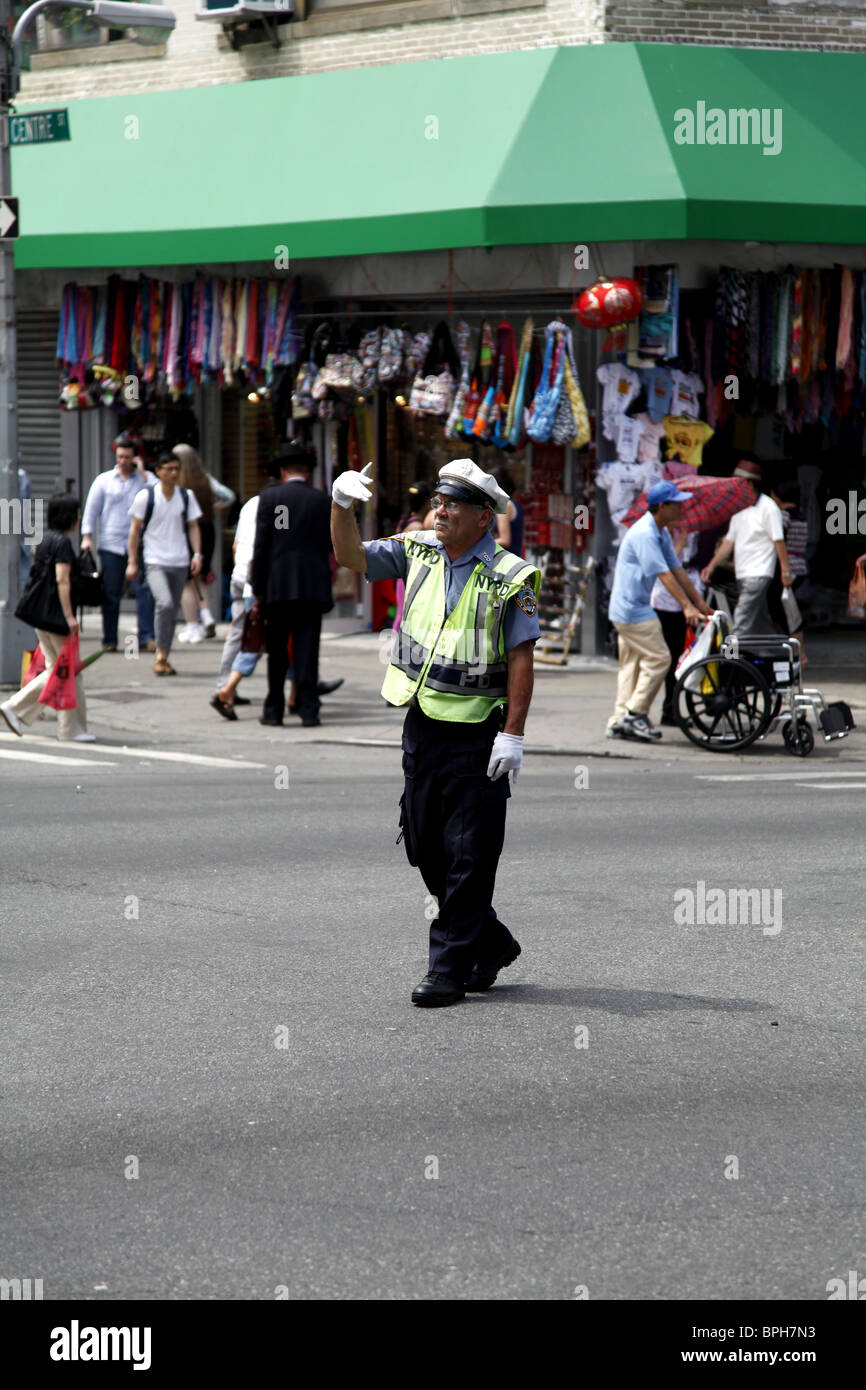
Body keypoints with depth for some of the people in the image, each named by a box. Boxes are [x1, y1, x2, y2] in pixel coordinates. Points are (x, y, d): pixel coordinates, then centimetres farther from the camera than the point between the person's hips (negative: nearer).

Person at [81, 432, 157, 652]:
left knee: (144, 591, -10)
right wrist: (87, 536, 0)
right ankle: (109, 640, 10)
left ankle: (146, 637, -9)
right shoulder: (103, 480, 11)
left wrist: (142, 472, -5)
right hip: (111, 545, 1)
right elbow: (91, 509, 9)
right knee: (110, 594, 3)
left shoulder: (145, 478, 10)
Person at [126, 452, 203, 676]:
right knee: (165, 603, -23)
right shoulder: (145, 496, -3)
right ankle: (161, 655, -16)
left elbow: (193, 527, 12)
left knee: (172, 612, 7)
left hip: (180, 563, 4)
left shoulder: (187, 497, 7)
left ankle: (163, 659, 18)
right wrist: (132, 562, 0)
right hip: (155, 562, -4)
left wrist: (197, 554, -2)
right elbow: (135, 529, 2)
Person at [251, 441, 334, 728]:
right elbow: (330, 547, 7)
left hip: (278, 586, -1)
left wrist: (257, 588, 1)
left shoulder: (269, 498, -1)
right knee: (307, 649, 0)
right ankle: (308, 709, -5)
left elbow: (260, 546, -2)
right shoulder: (323, 501, 5)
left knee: (277, 652, 7)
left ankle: (274, 710, 9)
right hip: (313, 586, 1)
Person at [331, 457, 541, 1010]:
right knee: (426, 848, 12)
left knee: (469, 859, -2)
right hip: (422, 725, 6)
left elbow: (521, 660, -12)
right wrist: (341, 505, -11)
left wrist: (513, 734, -17)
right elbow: (352, 557, 7)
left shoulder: (511, 577, -11)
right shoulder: (418, 552, 6)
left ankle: (450, 969, 3)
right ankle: (492, 943, 27)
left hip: (477, 735, -6)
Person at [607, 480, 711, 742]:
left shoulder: (661, 533, 11)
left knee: (631, 663, 12)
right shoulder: (644, 534, -21)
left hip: (627, 610, 10)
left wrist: (699, 602, 13)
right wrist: (687, 606, -24)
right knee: (658, 657, -9)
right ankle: (635, 714, -5)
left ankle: (619, 722, 14)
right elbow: (664, 575, -24)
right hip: (632, 609, -10)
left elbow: (677, 569, 14)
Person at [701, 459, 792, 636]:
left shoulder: (767, 507, -9)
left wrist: (786, 571, -13)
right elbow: (729, 541, 16)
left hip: (759, 574, -8)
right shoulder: (739, 507, 14)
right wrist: (712, 565, 8)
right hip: (743, 575, 8)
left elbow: (779, 541, -11)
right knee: (761, 623, 15)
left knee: (741, 623, -16)